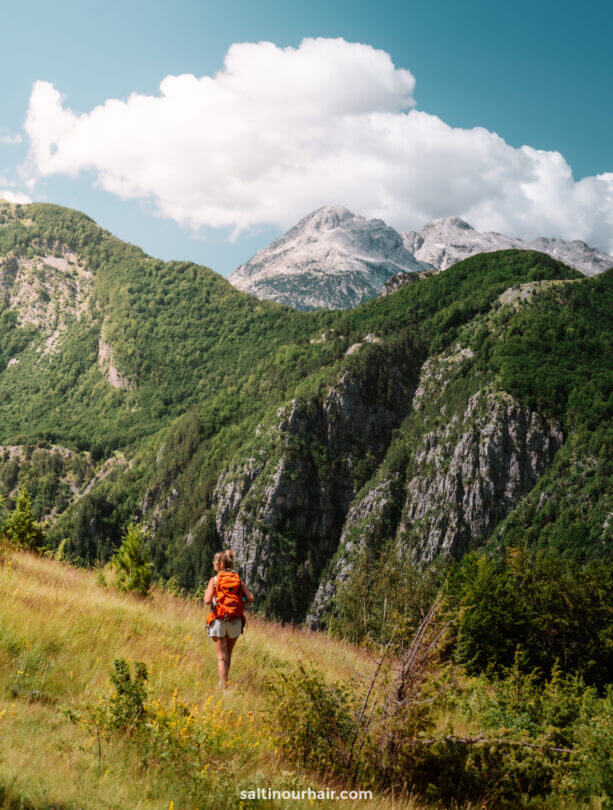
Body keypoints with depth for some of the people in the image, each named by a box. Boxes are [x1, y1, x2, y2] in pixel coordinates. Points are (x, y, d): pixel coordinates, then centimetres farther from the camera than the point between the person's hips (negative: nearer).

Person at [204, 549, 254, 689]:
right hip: (236, 622, 3)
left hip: (219, 621, -3)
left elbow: (207, 601, -16)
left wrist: (206, 594, 6)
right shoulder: (238, 580, 6)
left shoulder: (214, 580, -4)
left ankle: (224, 689, -4)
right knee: (228, 654, 22)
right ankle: (223, 681, 34)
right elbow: (251, 598, -3)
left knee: (222, 657, 0)